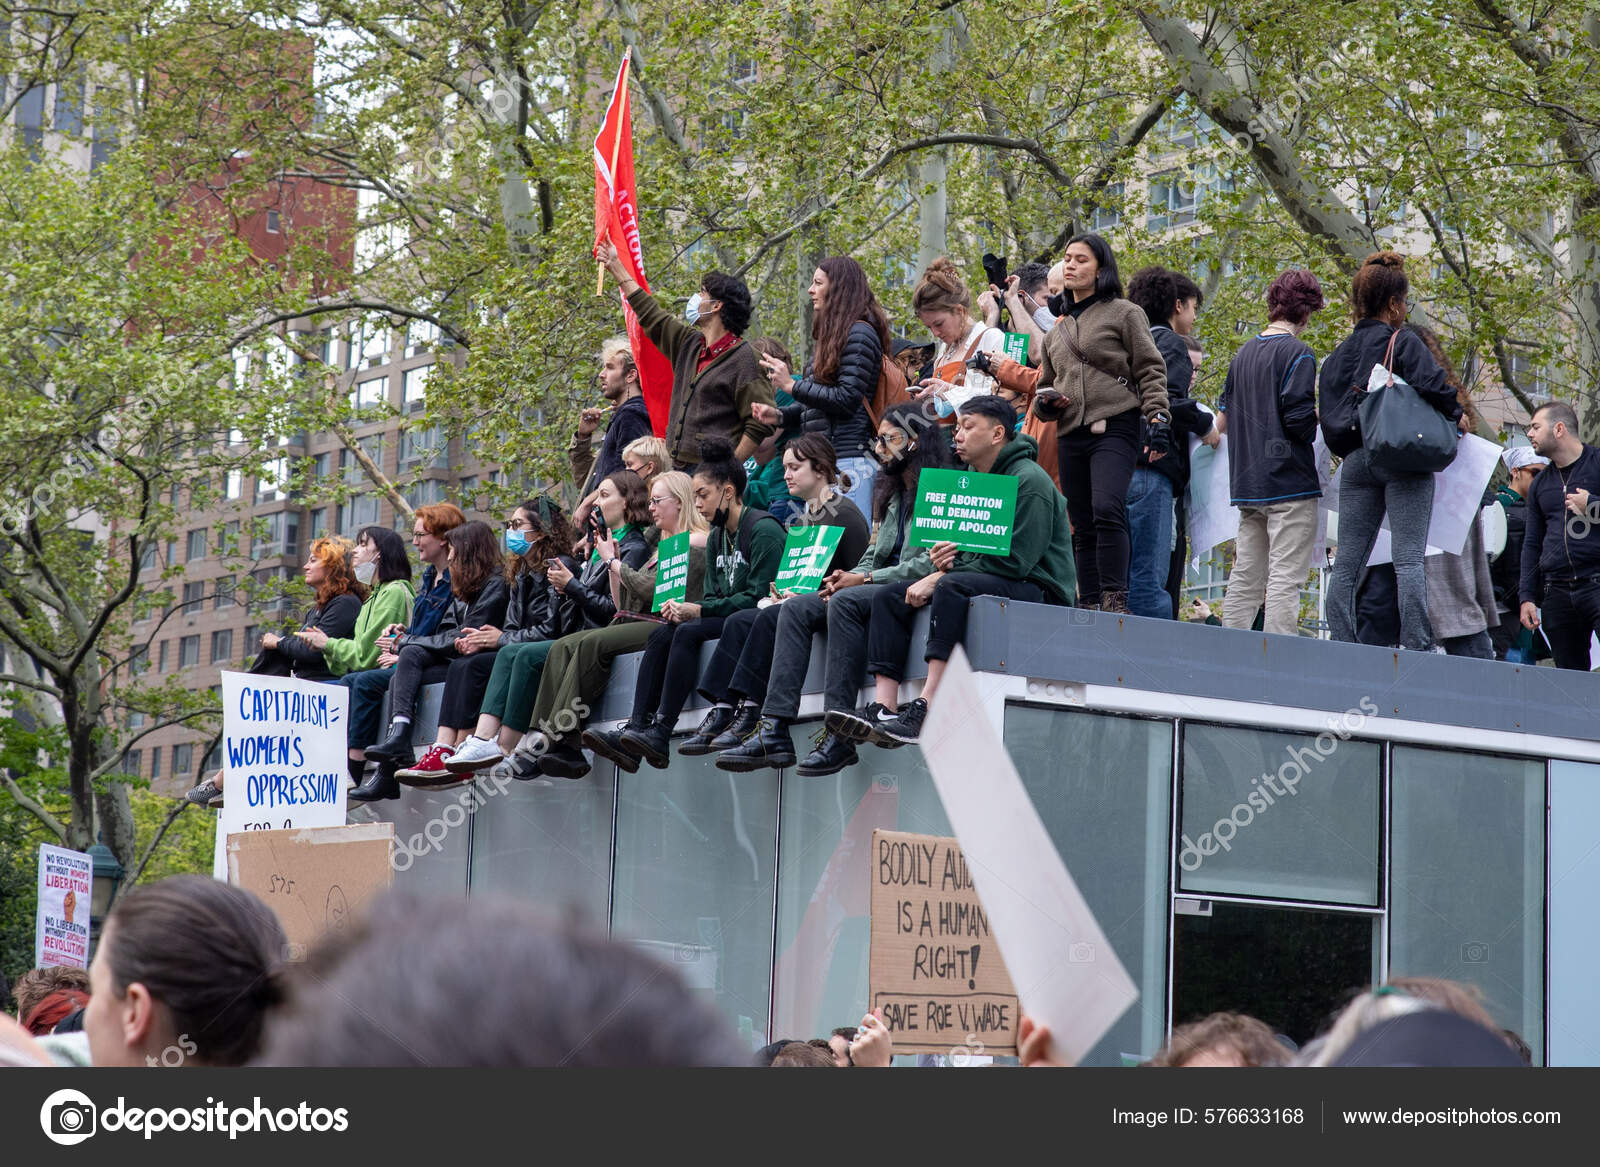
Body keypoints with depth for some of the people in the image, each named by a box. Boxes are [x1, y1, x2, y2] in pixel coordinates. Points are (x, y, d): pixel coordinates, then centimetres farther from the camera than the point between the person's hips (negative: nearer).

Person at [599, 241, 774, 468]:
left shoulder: (744, 358, -7)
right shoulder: (690, 343, 17)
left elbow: (760, 424, -12)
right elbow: (653, 317, 31)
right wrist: (616, 266, 39)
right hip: (679, 469, 7)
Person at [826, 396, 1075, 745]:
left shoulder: (1029, 480, -12)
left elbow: (1016, 560, -20)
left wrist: (940, 578, -18)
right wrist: (947, 557, -6)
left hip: (1038, 588, -9)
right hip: (986, 582, 9)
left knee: (953, 586, -35)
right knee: (890, 597, -3)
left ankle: (925, 711, -43)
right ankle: (885, 709, -21)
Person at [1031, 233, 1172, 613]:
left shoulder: (1124, 313, 7)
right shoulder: (1057, 332, 23)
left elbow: (1150, 370, 2)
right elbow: (1045, 384, 30)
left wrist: (1158, 417, -12)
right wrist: (1044, 402, 5)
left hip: (1114, 428, -6)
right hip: (1071, 436, 6)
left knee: (1107, 509, -24)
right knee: (1083, 526, 4)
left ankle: (1115, 598, -24)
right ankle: (1090, 606, 6)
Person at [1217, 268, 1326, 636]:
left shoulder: (1243, 354, 14)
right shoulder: (1298, 353, -9)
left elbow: (1222, 421, 16)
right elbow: (1298, 417, -18)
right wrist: (1321, 424, 2)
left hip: (1247, 482, 7)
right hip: (1290, 481, -7)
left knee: (1245, 577, 10)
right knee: (1285, 577, -8)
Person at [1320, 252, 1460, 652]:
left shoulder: (1340, 353, 14)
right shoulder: (1403, 342, -5)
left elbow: (1328, 414, 12)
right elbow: (1432, 384, -17)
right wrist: (1455, 417, 0)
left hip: (1355, 462, 6)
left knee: (1347, 562, 5)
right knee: (1409, 558, -9)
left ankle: (1340, 645, 2)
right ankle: (1416, 646, -15)